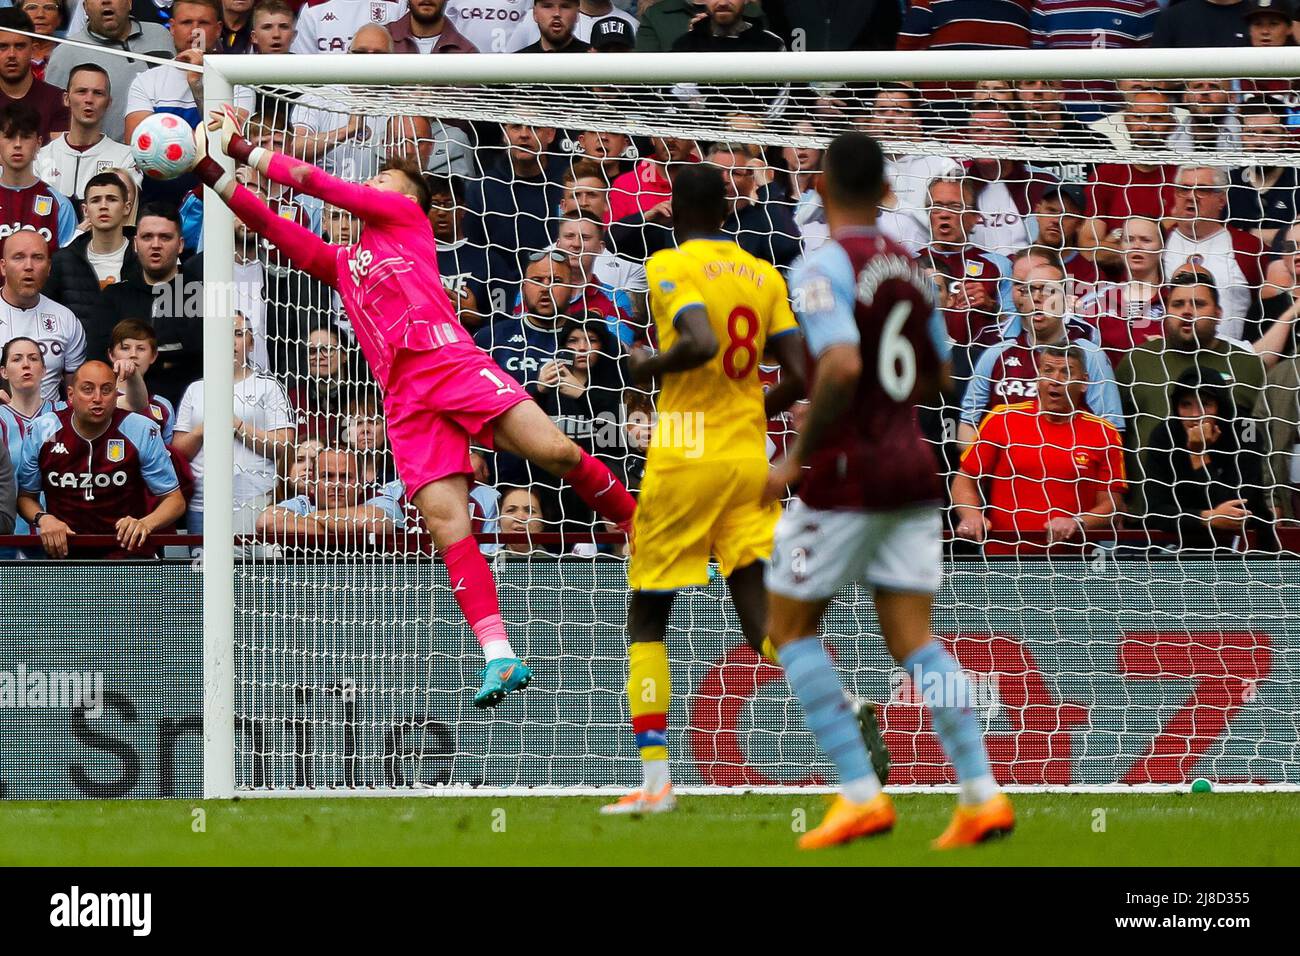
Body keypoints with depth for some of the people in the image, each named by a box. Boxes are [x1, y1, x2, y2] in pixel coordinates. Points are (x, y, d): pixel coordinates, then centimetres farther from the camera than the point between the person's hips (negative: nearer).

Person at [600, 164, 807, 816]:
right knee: (761, 613, 2)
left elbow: (701, 344, -24)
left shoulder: (670, 266, -7)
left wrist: (649, 367, -6)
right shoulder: (764, 275, 10)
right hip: (750, 457, 5)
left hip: (684, 454, -5)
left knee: (647, 618, 7)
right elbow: (798, 377, 5)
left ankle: (655, 783, 4)